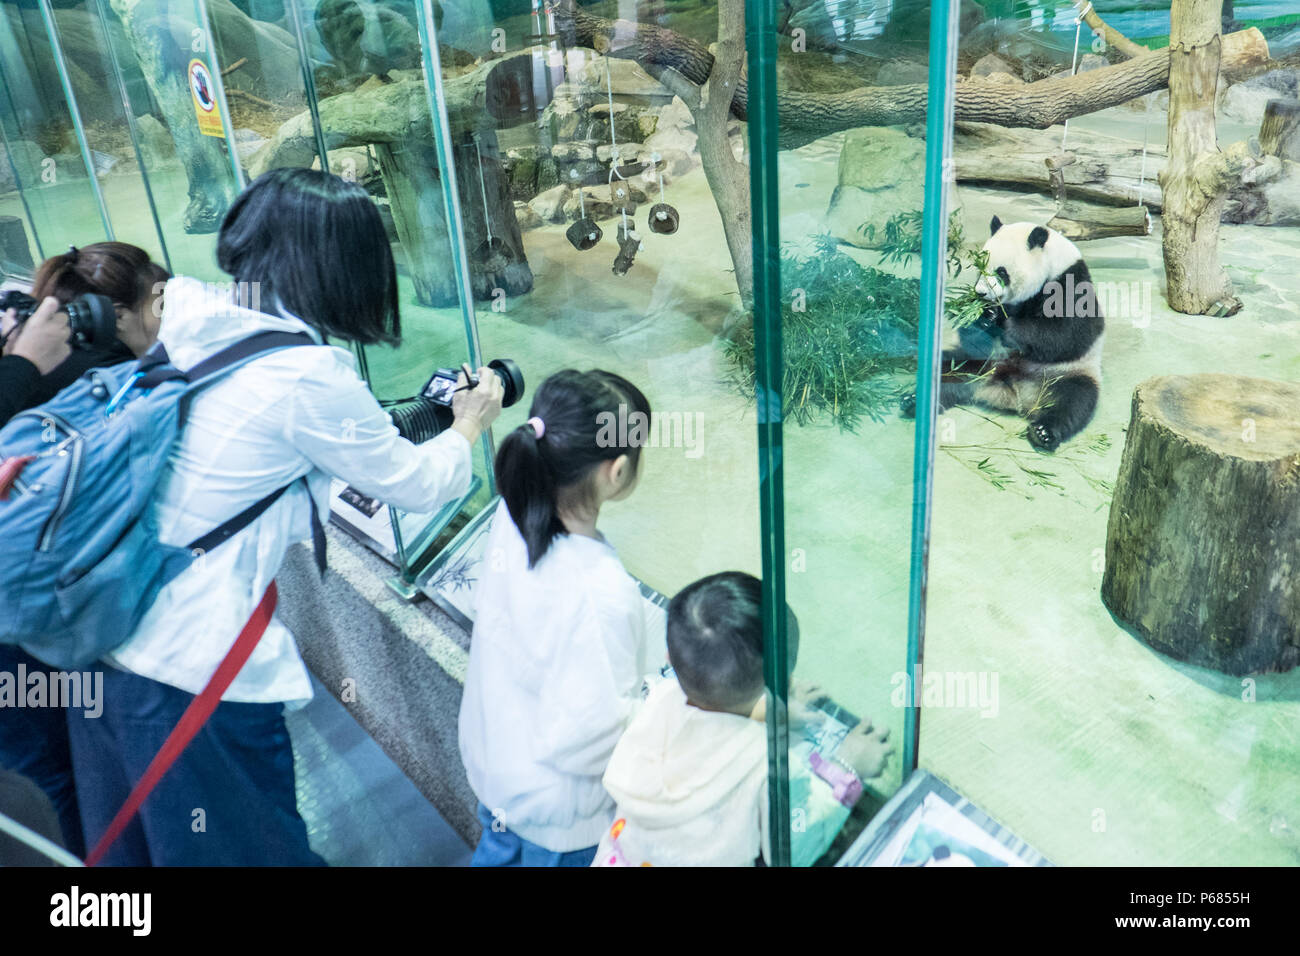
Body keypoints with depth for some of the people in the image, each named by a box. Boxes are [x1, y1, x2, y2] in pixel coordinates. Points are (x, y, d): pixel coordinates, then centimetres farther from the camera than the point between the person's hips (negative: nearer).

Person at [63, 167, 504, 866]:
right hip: (190, 672, -7)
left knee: (133, 838, 29)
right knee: (255, 846, 16)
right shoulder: (308, 375, -20)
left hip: (104, 629, 8)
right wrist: (469, 424, 11)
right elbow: (418, 487, -6)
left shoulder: (188, 312, -3)